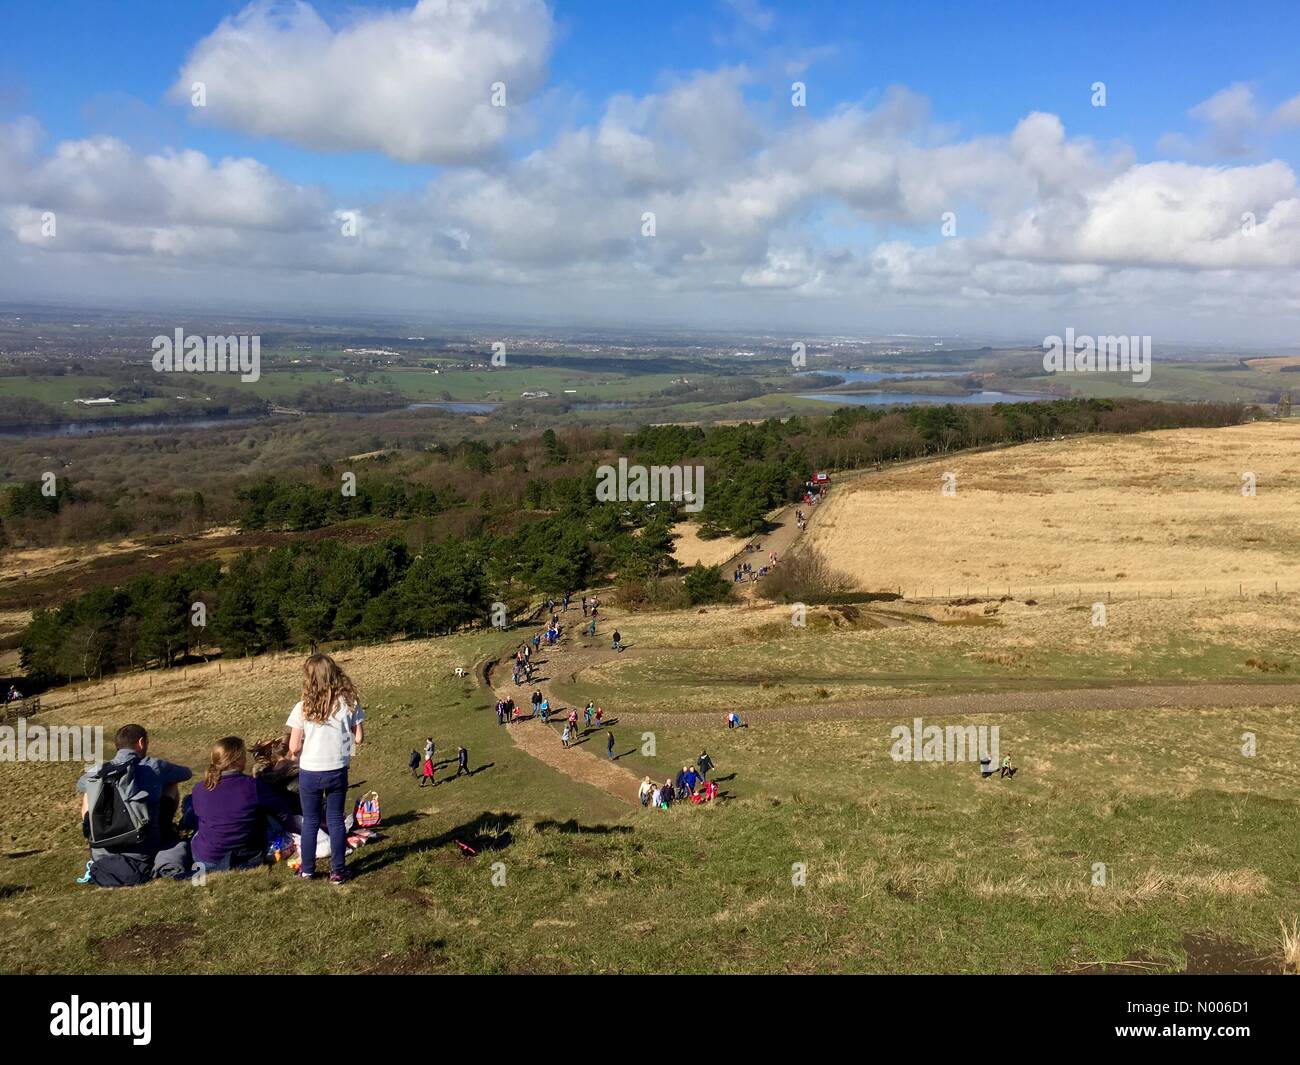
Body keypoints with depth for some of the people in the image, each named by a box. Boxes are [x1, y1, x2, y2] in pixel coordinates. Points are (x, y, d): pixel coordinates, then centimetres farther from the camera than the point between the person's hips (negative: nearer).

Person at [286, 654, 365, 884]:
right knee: (335, 819, 13)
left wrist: (298, 752, 11)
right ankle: (337, 871, 16)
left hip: (309, 772, -1)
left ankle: (307, 870, 25)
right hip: (337, 771, 1)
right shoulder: (349, 703, -8)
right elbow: (359, 738, -4)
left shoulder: (303, 707, -12)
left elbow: (294, 748, -11)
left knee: (310, 821, 15)